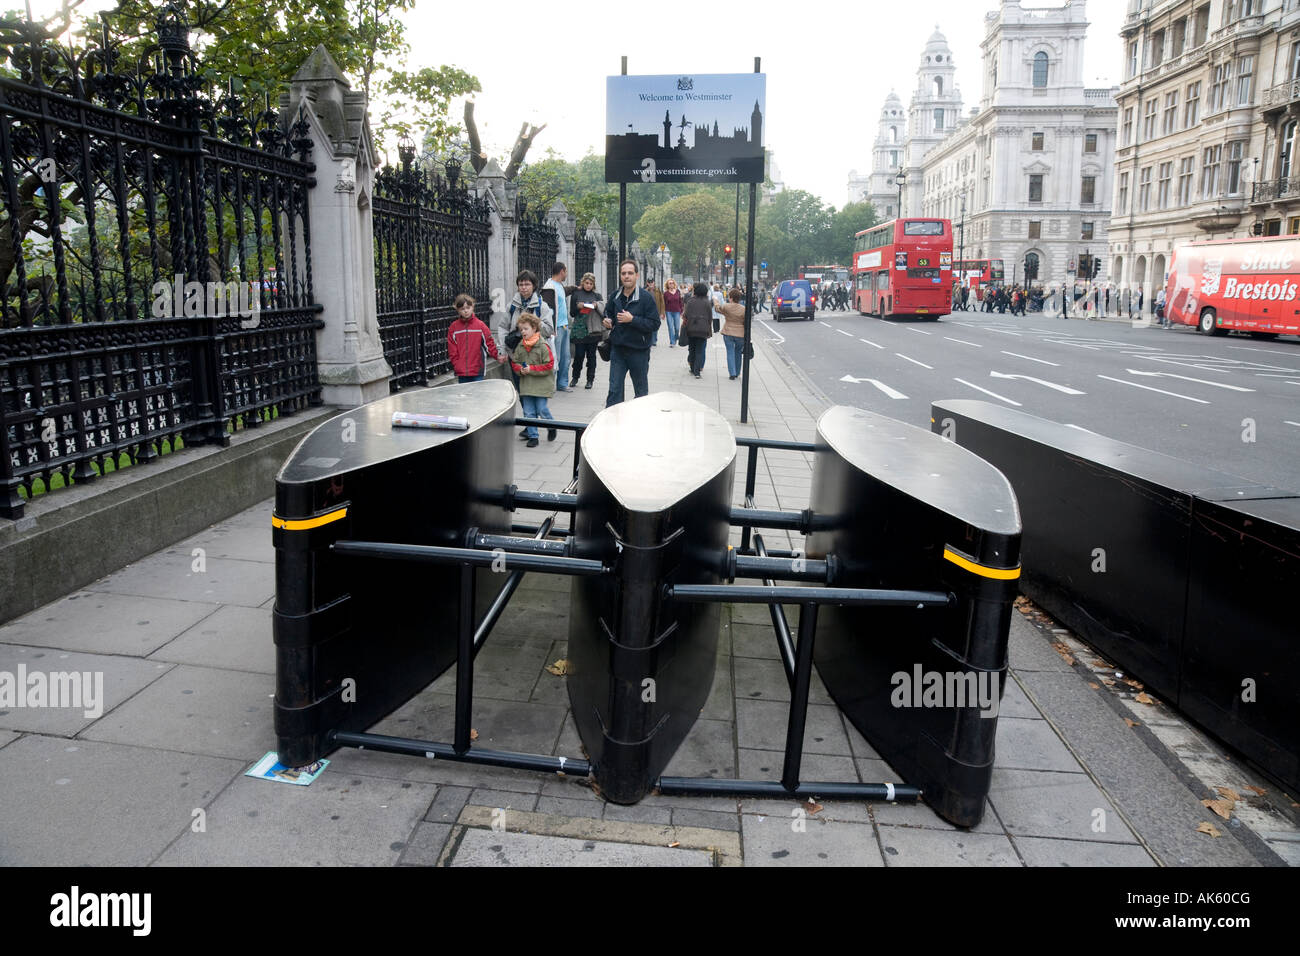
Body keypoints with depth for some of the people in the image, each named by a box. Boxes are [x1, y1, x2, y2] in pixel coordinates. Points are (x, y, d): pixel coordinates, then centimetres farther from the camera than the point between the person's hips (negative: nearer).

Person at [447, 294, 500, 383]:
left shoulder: (480, 325, -1)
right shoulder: (453, 327, 4)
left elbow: (489, 343, -1)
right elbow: (452, 350, 3)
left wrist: (497, 355, -15)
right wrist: (457, 366, -5)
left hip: (477, 372, -2)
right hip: (461, 373, 2)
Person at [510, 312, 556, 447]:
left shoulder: (542, 345, -12)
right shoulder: (520, 345, 5)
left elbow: (549, 365, -13)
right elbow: (514, 362, 15)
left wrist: (532, 369, -17)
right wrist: (520, 369, -7)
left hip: (541, 384, -5)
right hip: (526, 385, 5)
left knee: (542, 409, -3)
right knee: (529, 412, 6)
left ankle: (552, 427, 25)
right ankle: (532, 436, 15)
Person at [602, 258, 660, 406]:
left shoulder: (646, 297, -10)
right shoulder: (615, 296, 5)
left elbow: (655, 324, -15)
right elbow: (608, 313, 24)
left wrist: (632, 319, -22)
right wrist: (608, 322, 1)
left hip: (638, 351, -3)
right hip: (617, 349, 4)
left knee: (641, 391, 12)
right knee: (614, 390, 2)